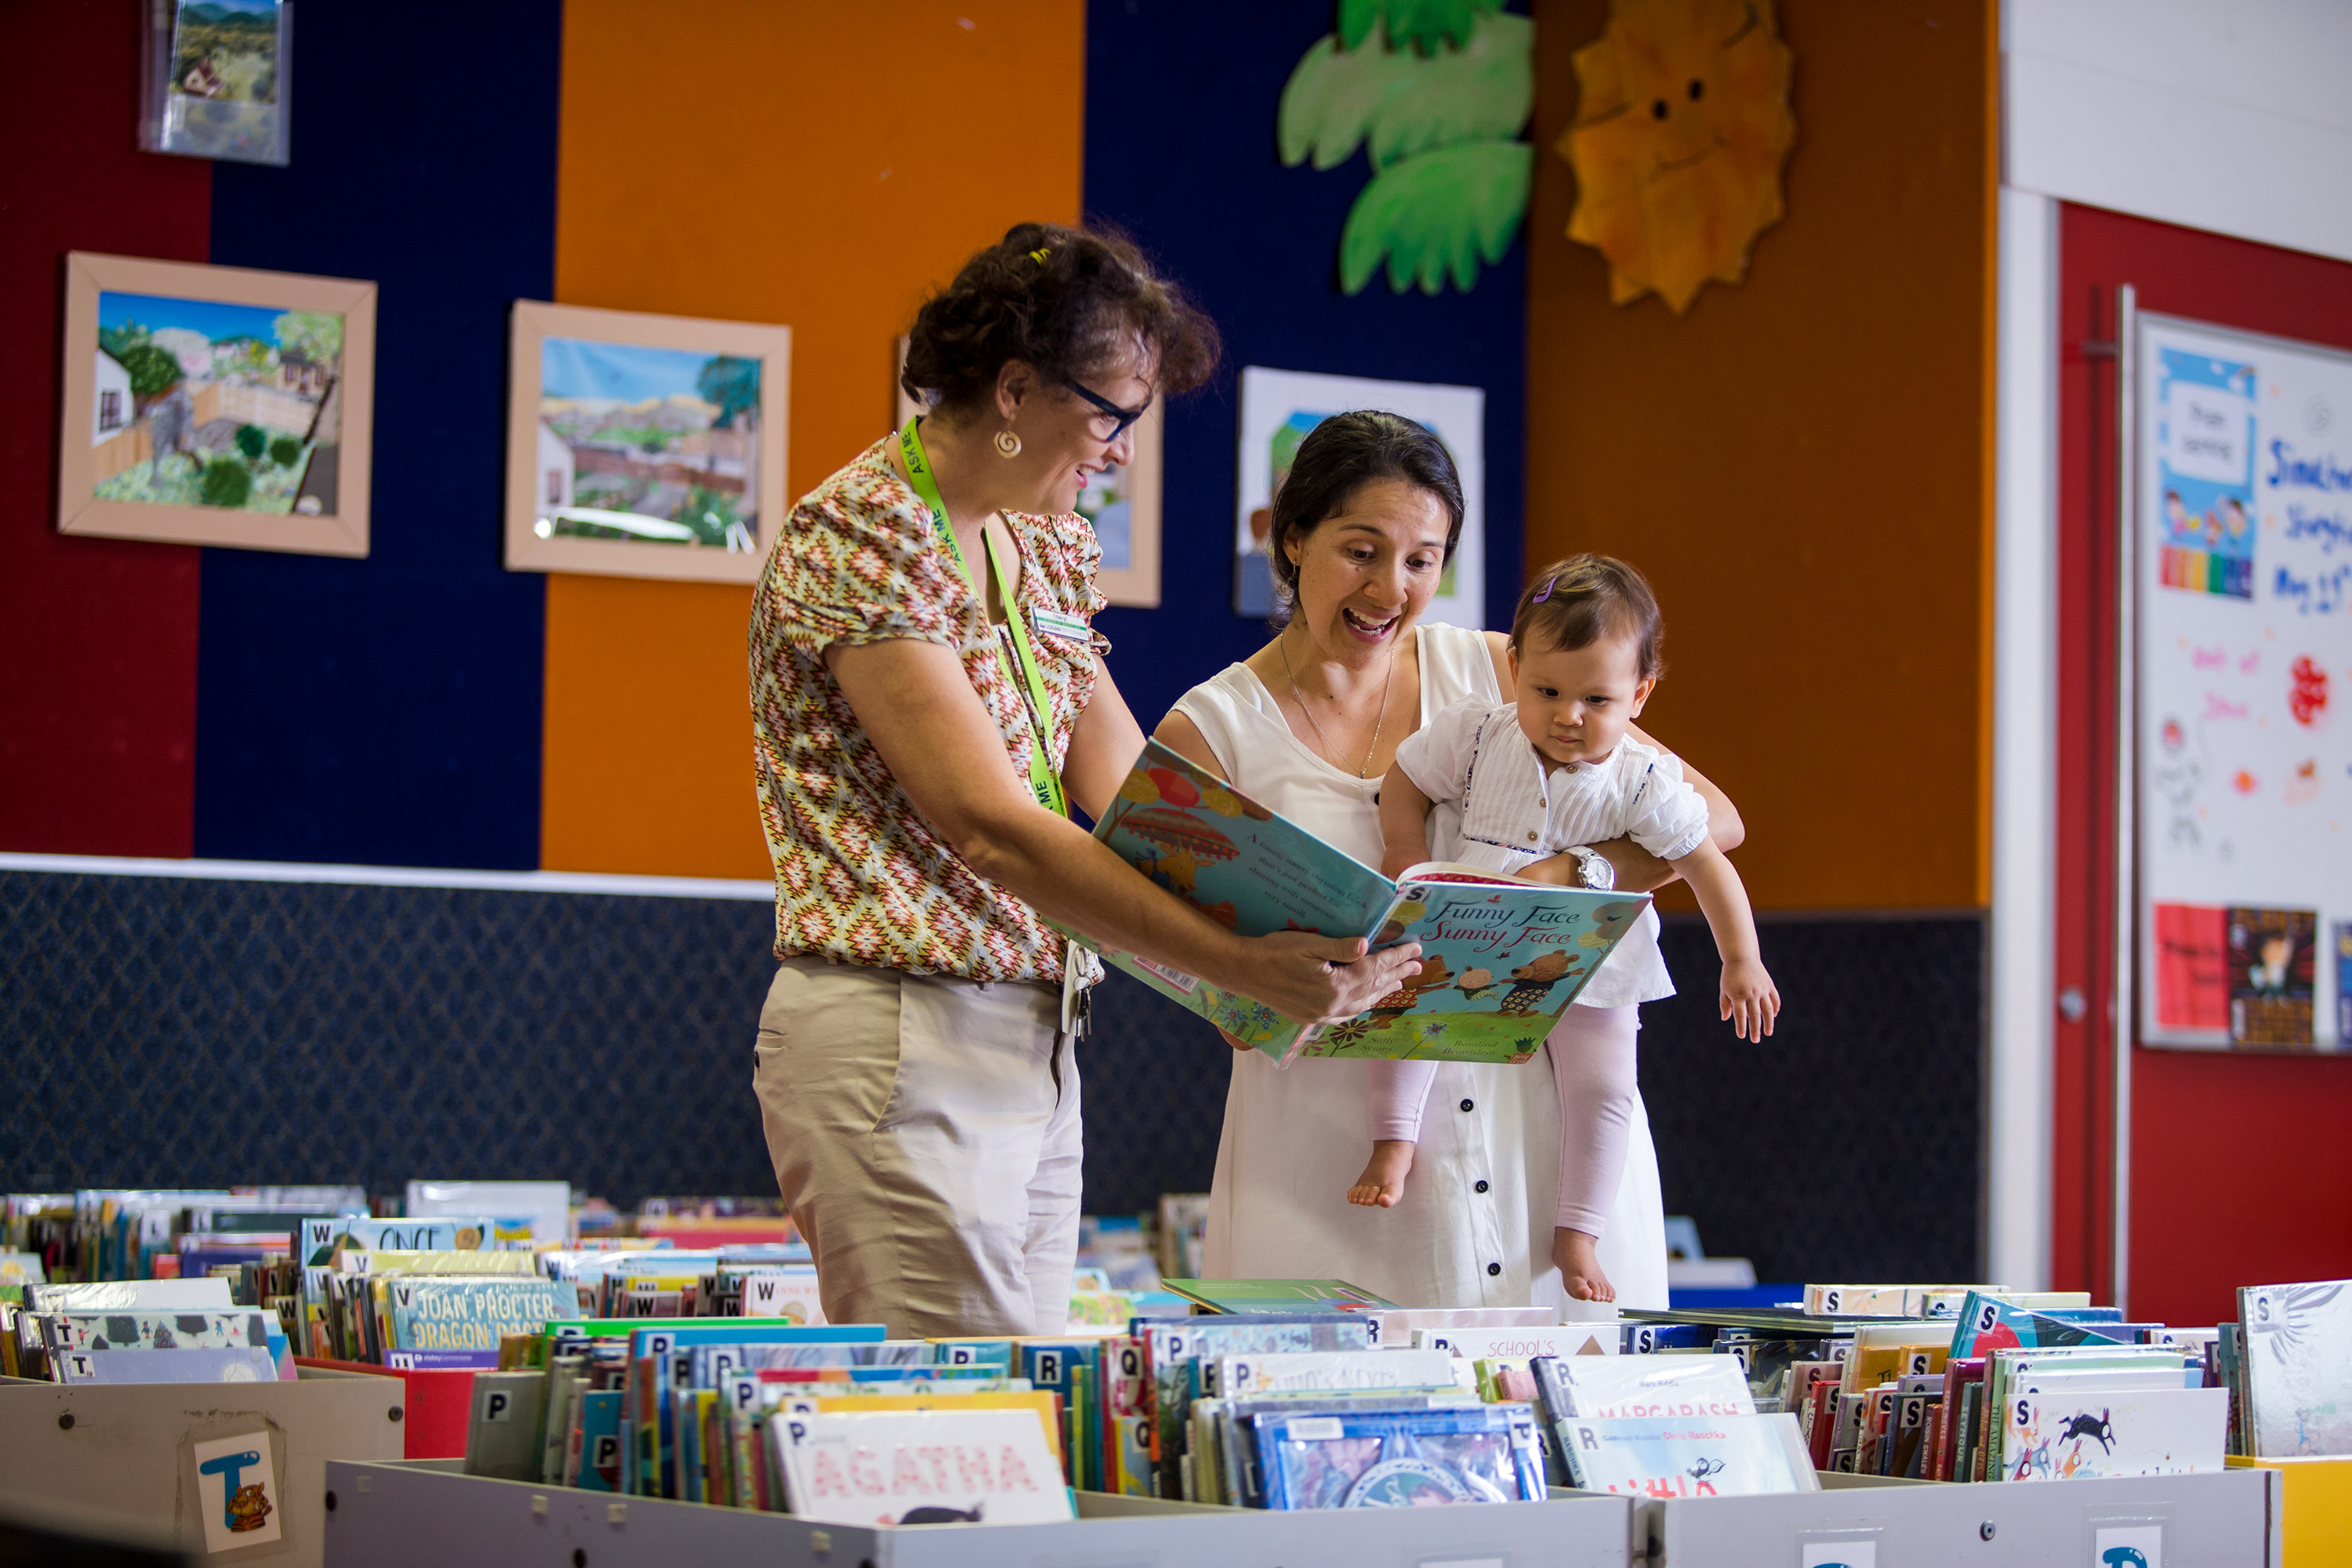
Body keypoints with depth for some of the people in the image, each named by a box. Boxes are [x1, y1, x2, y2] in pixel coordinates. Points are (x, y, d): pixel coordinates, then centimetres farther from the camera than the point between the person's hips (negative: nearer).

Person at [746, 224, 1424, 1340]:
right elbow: (992, 827, -22)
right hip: (902, 1038, -9)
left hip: (1033, 1040, 9)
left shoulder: (1047, 549, 13)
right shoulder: (860, 538, -15)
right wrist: (1246, 967, -26)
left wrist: (1310, 923, -4)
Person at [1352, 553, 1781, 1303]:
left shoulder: (1644, 783, -14)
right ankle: (1392, 1142, -14)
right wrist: (1407, 860, -10)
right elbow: (1405, 780, 3)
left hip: (1588, 969, -1)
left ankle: (1575, 1236, 1)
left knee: (1603, 1089, -11)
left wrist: (1742, 962, -5)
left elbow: (1706, 865, -6)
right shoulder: (1474, 735, -11)